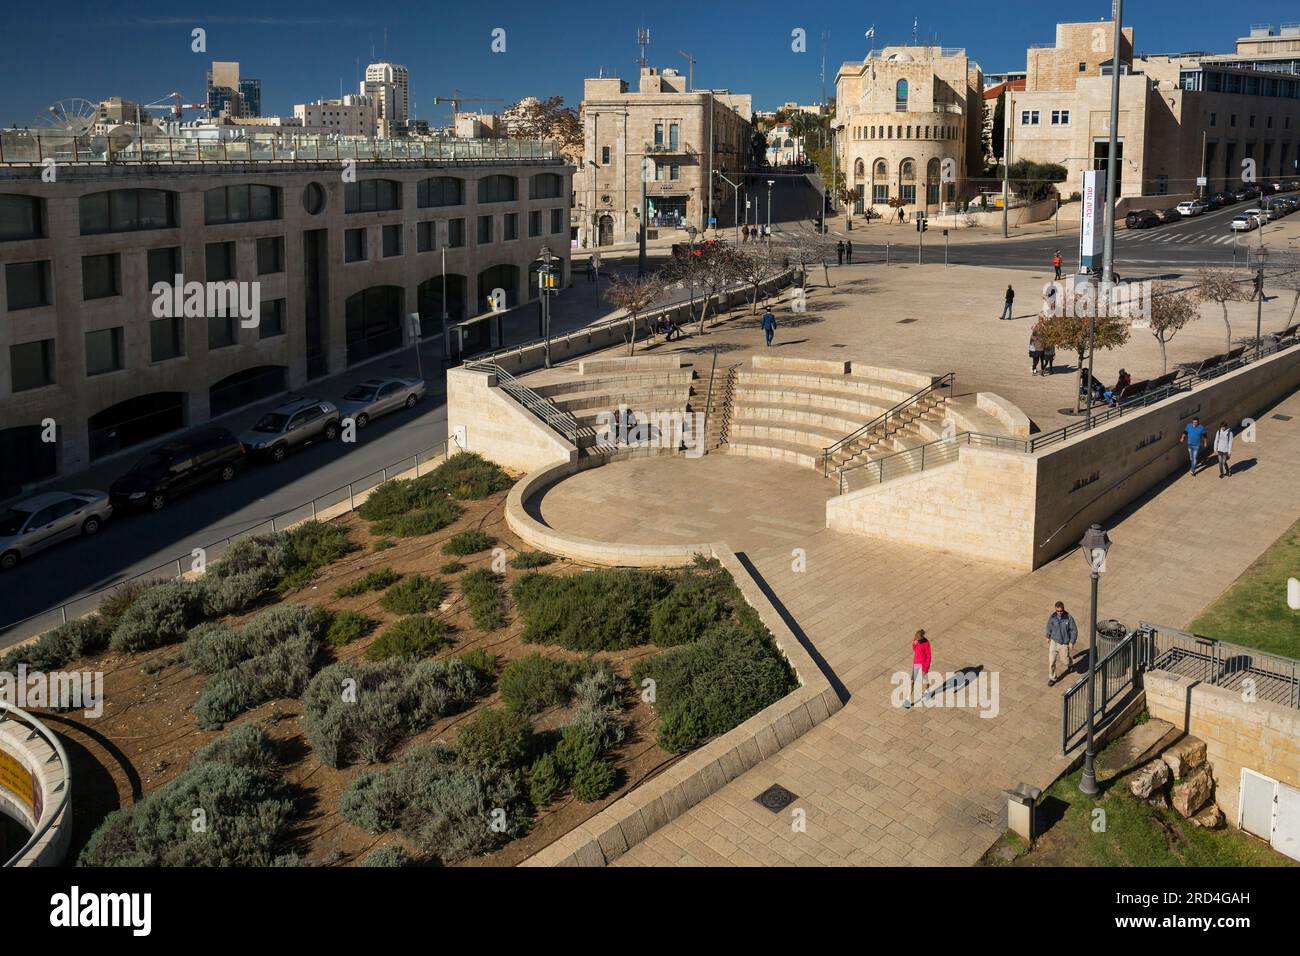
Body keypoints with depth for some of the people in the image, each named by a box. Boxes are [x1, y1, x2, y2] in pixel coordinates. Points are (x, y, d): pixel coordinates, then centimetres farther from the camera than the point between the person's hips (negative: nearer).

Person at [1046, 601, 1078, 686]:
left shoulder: (1069, 618, -23)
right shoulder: (1052, 616, -14)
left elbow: (1074, 630, -12)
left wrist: (1072, 642, -13)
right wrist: (1048, 636, 18)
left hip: (1064, 643, -2)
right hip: (1054, 641, 2)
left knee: (1065, 660, 15)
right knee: (1051, 661, 2)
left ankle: (1068, 665, 53)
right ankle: (1052, 678, 20)